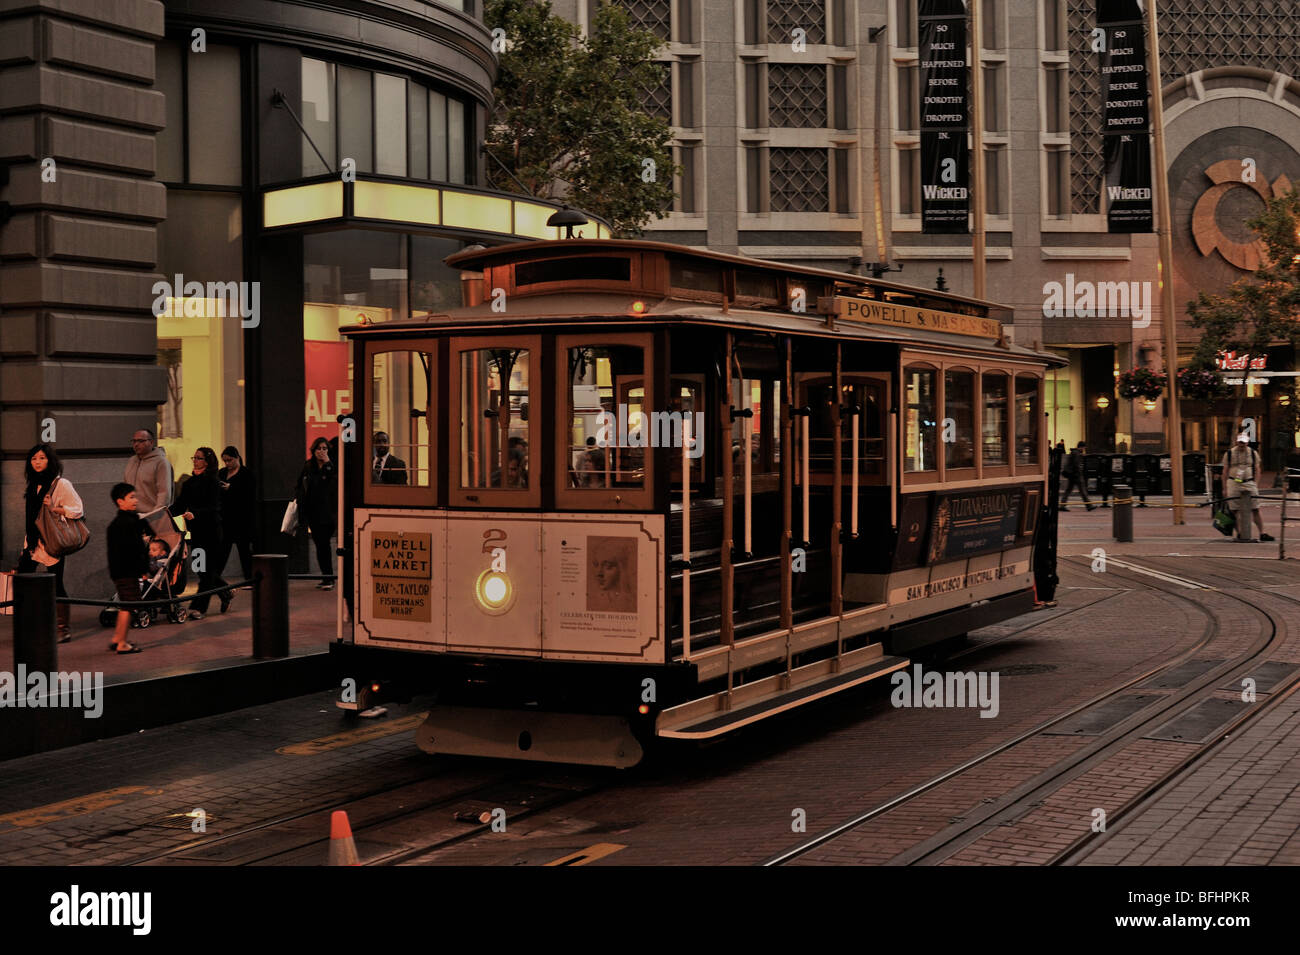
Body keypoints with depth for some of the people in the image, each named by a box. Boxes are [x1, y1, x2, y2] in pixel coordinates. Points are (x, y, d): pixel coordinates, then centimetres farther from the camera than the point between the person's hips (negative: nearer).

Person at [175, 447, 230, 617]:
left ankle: (198, 607, -2)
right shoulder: (190, 482, 12)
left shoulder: (212, 482, -9)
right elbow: (180, 504, 10)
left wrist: (195, 513, -33)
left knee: (207, 569, -4)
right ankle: (226, 592, 29)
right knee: (201, 568, 10)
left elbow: (214, 507, -18)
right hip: (195, 531, 7)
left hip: (210, 531, -7)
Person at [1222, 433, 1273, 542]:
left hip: (1249, 483, 0)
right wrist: (1224, 488, 5)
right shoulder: (1229, 454, 6)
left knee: (1256, 509, -4)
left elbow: (1257, 470, 10)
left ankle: (1262, 533, -3)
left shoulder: (1253, 453, 8)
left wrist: (1257, 484, 0)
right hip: (1233, 483, 0)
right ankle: (1239, 533, 5)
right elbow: (1225, 472, 8)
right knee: (1236, 511, -2)